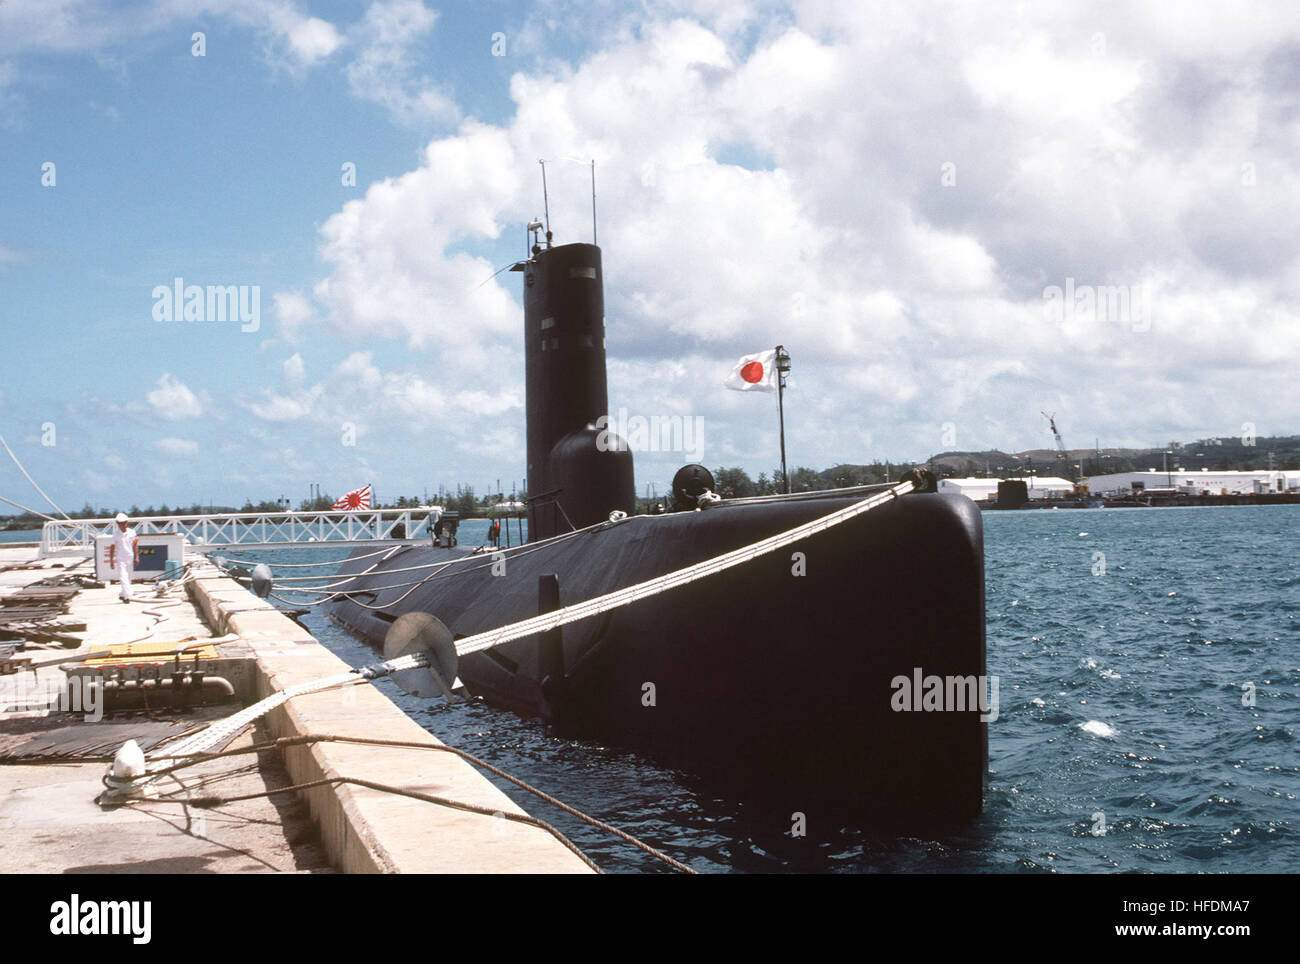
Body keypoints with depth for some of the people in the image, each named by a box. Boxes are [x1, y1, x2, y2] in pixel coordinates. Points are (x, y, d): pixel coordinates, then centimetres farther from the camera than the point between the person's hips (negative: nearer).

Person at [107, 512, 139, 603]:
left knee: (129, 578, 11)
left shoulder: (132, 532, 1)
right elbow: (112, 547, 0)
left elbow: (135, 545, 9)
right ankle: (127, 596, -20)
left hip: (130, 558, 3)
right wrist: (111, 561, -1)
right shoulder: (116, 533, -4)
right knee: (123, 578, -14)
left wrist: (137, 557, 1)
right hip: (120, 559, -3)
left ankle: (122, 595, 29)